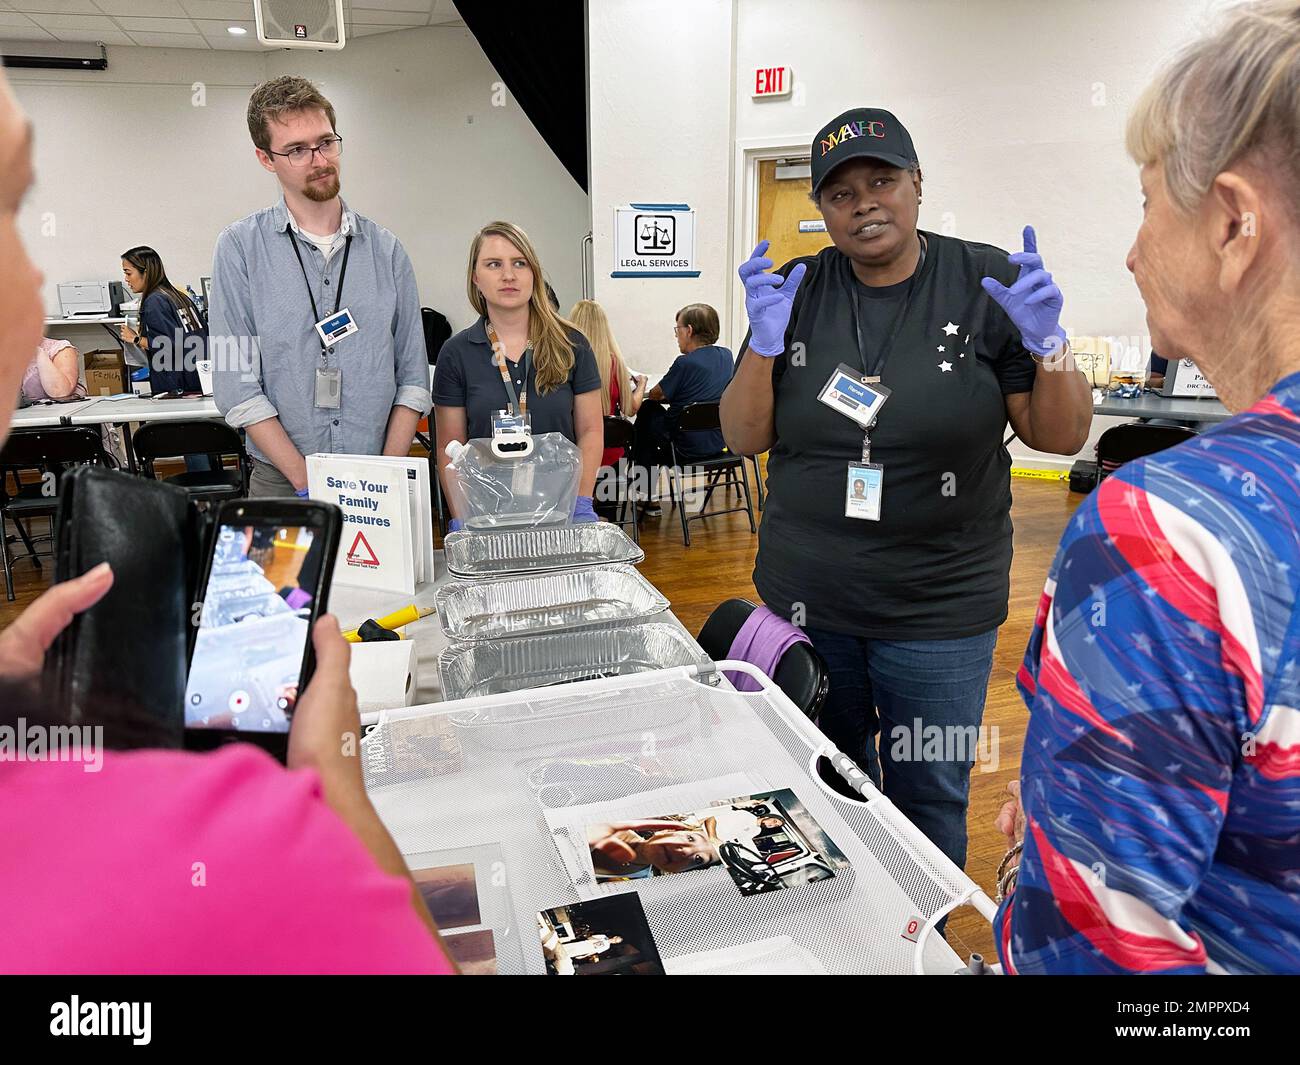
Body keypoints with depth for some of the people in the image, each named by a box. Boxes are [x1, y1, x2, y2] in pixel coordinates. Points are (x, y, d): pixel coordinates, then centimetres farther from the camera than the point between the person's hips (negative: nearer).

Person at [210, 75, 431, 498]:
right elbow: (236, 387, -7)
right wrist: (307, 482, -14)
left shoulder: (386, 250, 4)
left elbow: (413, 378, 2)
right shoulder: (240, 247, -1)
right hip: (282, 484, -1)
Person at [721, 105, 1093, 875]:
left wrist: (1048, 343, -21)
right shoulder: (795, 292, 1)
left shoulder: (990, 284, -5)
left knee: (929, 800, 12)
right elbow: (745, 438, -1)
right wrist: (764, 343, -17)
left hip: (940, 609, -2)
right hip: (804, 601, 2)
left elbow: (1062, 437, -3)